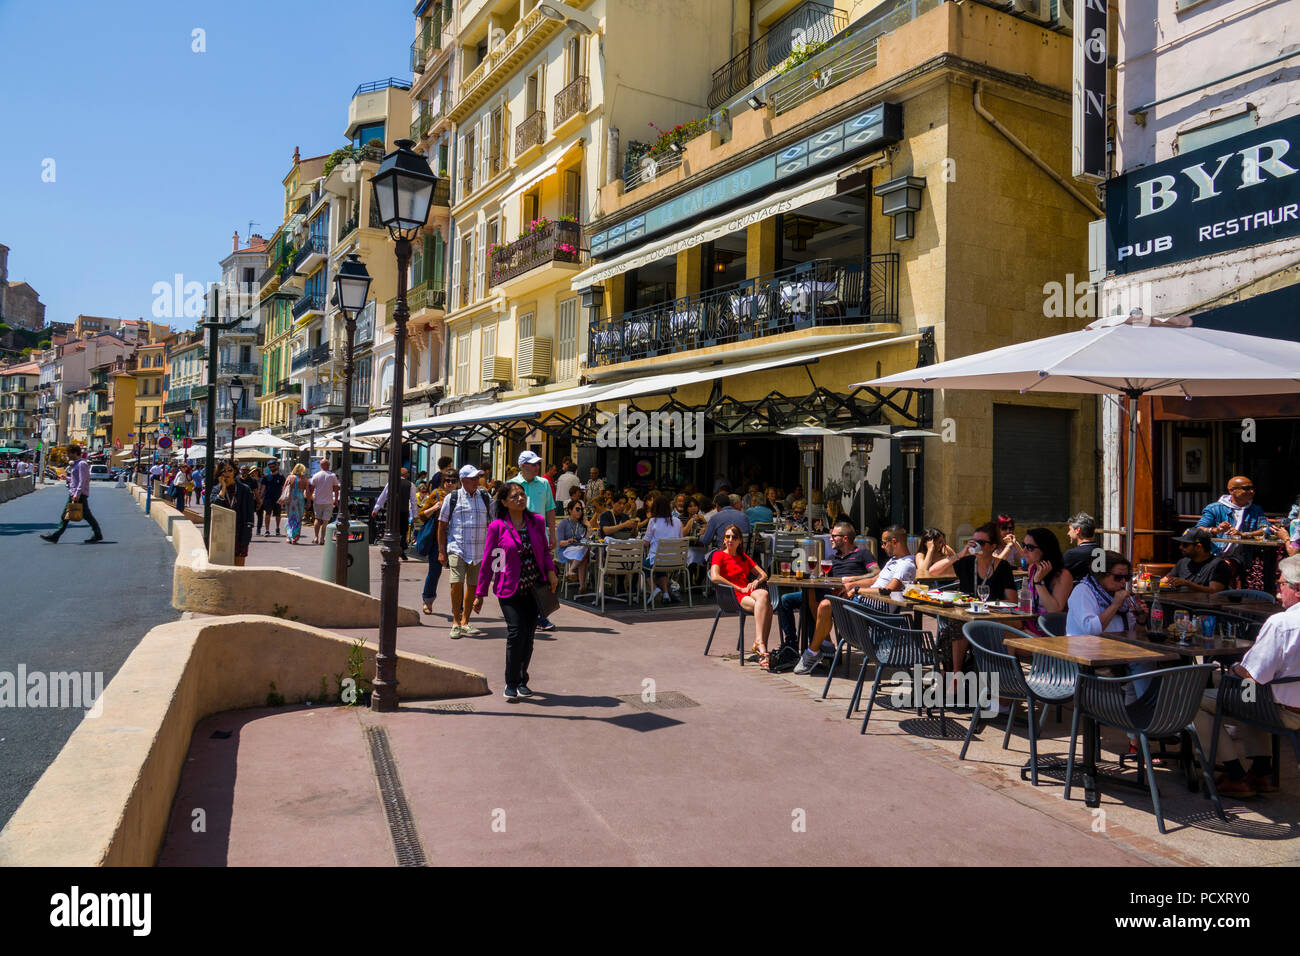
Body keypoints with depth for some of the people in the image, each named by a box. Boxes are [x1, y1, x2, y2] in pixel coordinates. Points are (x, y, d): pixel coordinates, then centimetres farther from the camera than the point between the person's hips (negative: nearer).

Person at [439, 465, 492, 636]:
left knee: (473, 585, 6)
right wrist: (441, 551, 0)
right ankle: (456, 622, 2)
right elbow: (442, 526, 5)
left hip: (480, 550, 3)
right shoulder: (452, 498, 2)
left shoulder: (485, 498, 9)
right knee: (457, 583, -13)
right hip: (457, 548, -3)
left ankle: (464, 622, 19)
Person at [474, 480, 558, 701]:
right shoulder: (497, 527, -4)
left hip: (534, 588, 3)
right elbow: (488, 561, 0)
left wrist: (551, 571, -3)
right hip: (509, 589, -3)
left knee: (528, 635, 6)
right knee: (516, 632, -14)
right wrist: (480, 593, 3)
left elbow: (545, 550, 16)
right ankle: (511, 683, 3)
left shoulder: (537, 521, 5)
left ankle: (521, 680, 23)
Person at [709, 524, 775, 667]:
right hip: (732, 596, -5)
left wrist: (756, 581, 0)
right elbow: (714, 577, -10)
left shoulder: (744, 557, 29)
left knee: (763, 594, -34)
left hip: (749, 591, 5)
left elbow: (764, 574, 25)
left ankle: (759, 642, -37)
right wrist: (739, 589, -11)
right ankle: (761, 644, -40)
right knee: (766, 605, -33)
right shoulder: (718, 555, 10)